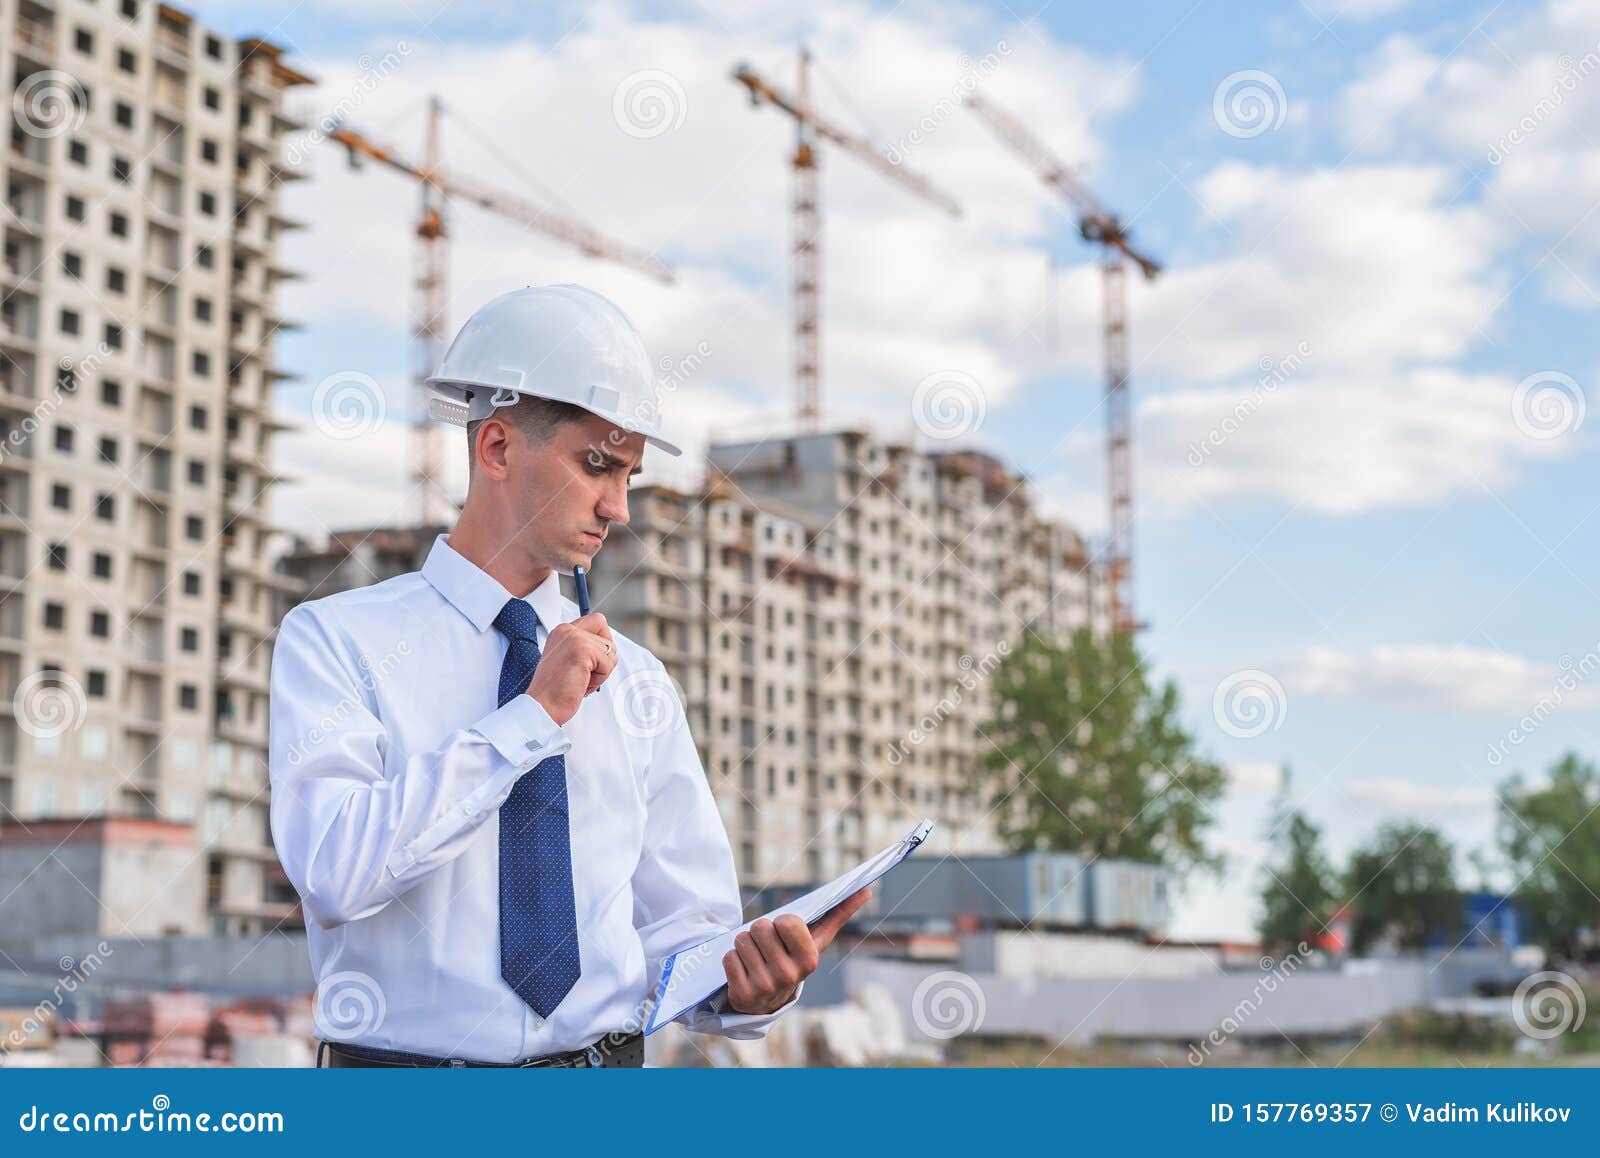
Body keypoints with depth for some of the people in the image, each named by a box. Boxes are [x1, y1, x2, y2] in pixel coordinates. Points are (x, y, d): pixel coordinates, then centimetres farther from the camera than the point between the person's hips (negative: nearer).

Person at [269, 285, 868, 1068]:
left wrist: (745, 982, -11)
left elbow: (678, 929, 10)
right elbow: (331, 872, -15)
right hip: (406, 1065, -2)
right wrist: (532, 717, -14)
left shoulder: (636, 680, 8)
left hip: (608, 1058, 2)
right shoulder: (334, 641, -1)